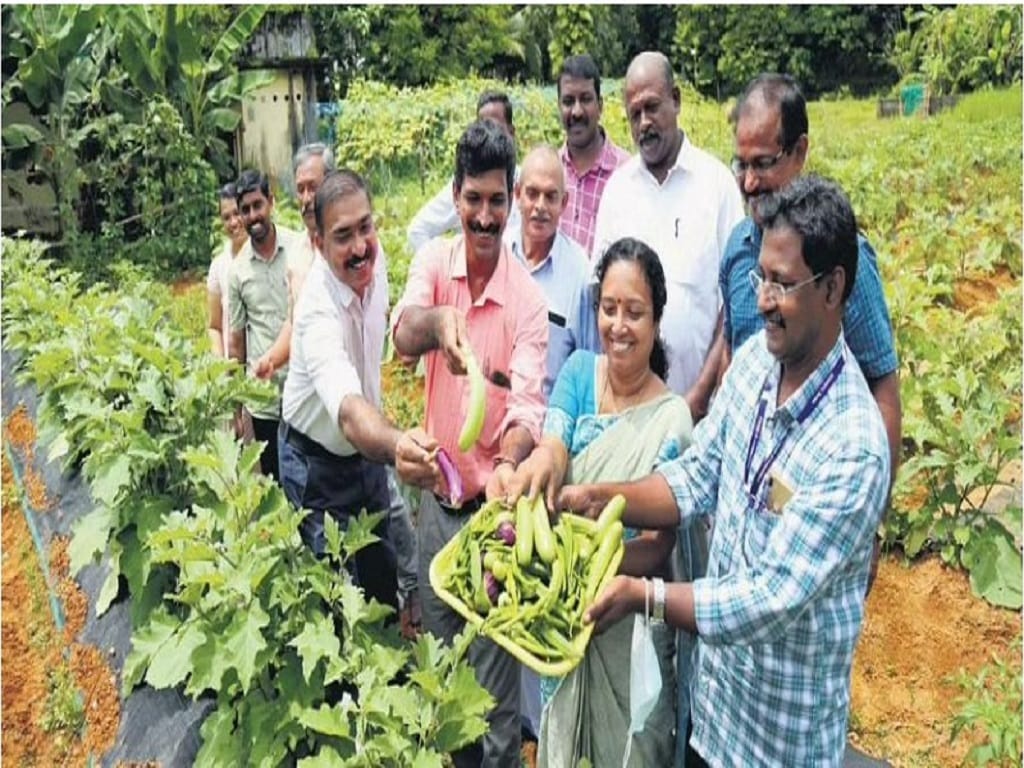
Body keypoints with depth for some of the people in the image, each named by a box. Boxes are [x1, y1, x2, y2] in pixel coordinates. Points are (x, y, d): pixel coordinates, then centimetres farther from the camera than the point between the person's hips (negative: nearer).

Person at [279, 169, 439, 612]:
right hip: (318, 464, -6)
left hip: (365, 449, 7)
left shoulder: (374, 261, -13)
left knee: (384, 574, 20)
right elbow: (349, 413, -53)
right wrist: (397, 445, -75)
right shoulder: (318, 313, -36)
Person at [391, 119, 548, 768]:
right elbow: (404, 337, -23)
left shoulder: (530, 299, -12)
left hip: (491, 506, -4)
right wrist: (438, 321, -46)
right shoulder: (434, 261, -4)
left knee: (496, 676, 8)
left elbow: (528, 408, -19)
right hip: (436, 496, 4)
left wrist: (508, 465, -40)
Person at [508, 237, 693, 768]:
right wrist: (541, 461, -44)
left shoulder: (671, 420, -17)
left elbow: (657, 549, -17)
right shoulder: (579, 371, -5)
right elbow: (550, 448, -20)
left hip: (629, 622, -3)